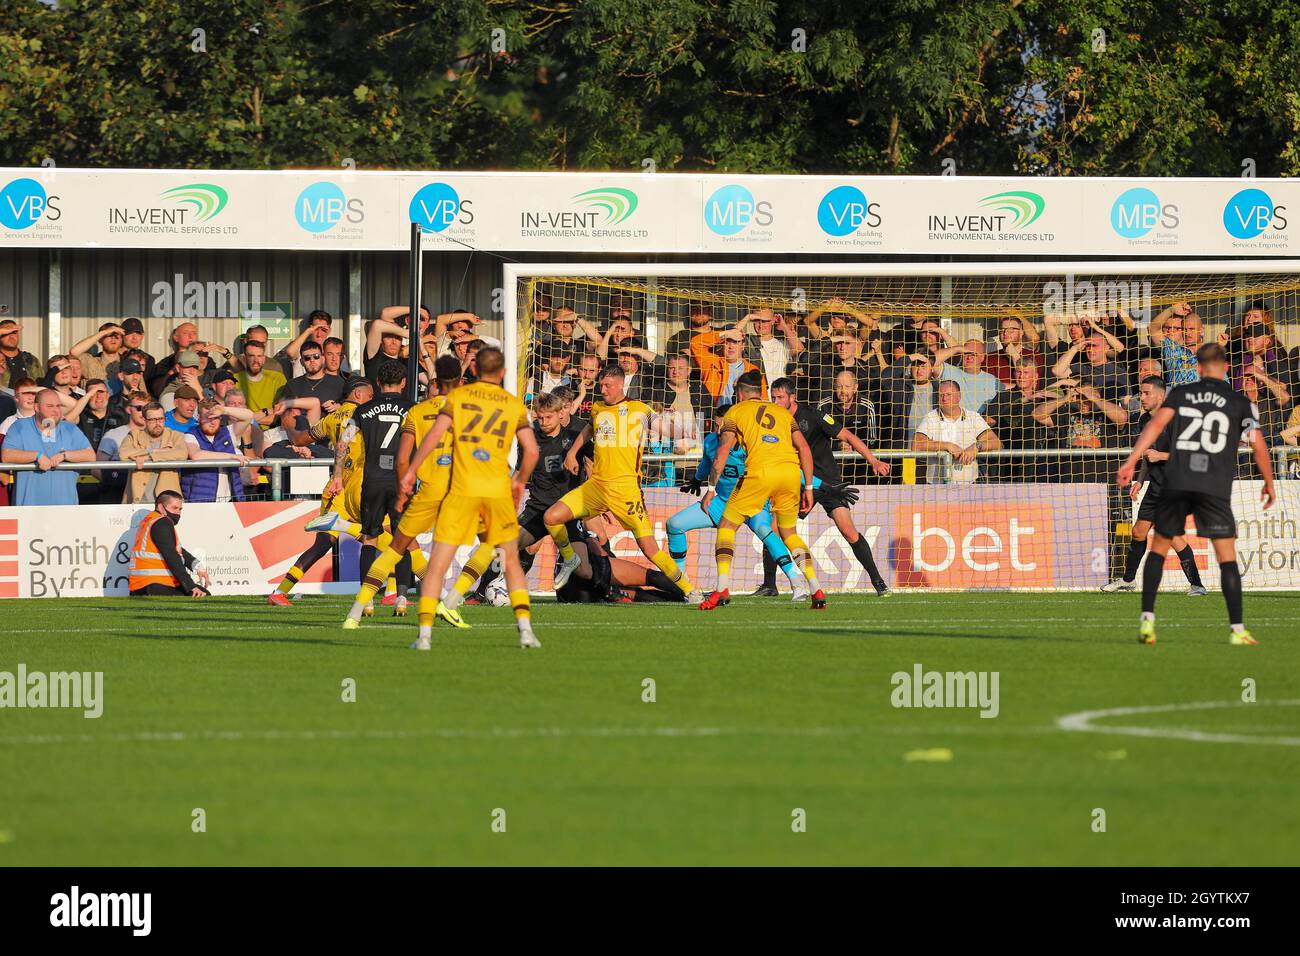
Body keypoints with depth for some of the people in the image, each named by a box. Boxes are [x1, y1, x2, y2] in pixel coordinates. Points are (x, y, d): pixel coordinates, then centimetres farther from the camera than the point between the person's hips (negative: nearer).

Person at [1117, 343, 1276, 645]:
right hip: (1216, 487, -1)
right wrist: (1269, 482, 14)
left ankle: (1147, 619, 4)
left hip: (1176, 483, 1)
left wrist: (1131, 461, -8)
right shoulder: (1239, 402, 7)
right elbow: (1257, 442, 2)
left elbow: (1156, 424, -4)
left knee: (1159, 548, 15)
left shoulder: (1181, 394, 10)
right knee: (1227, 555, 3)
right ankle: (1237, 629, -4)